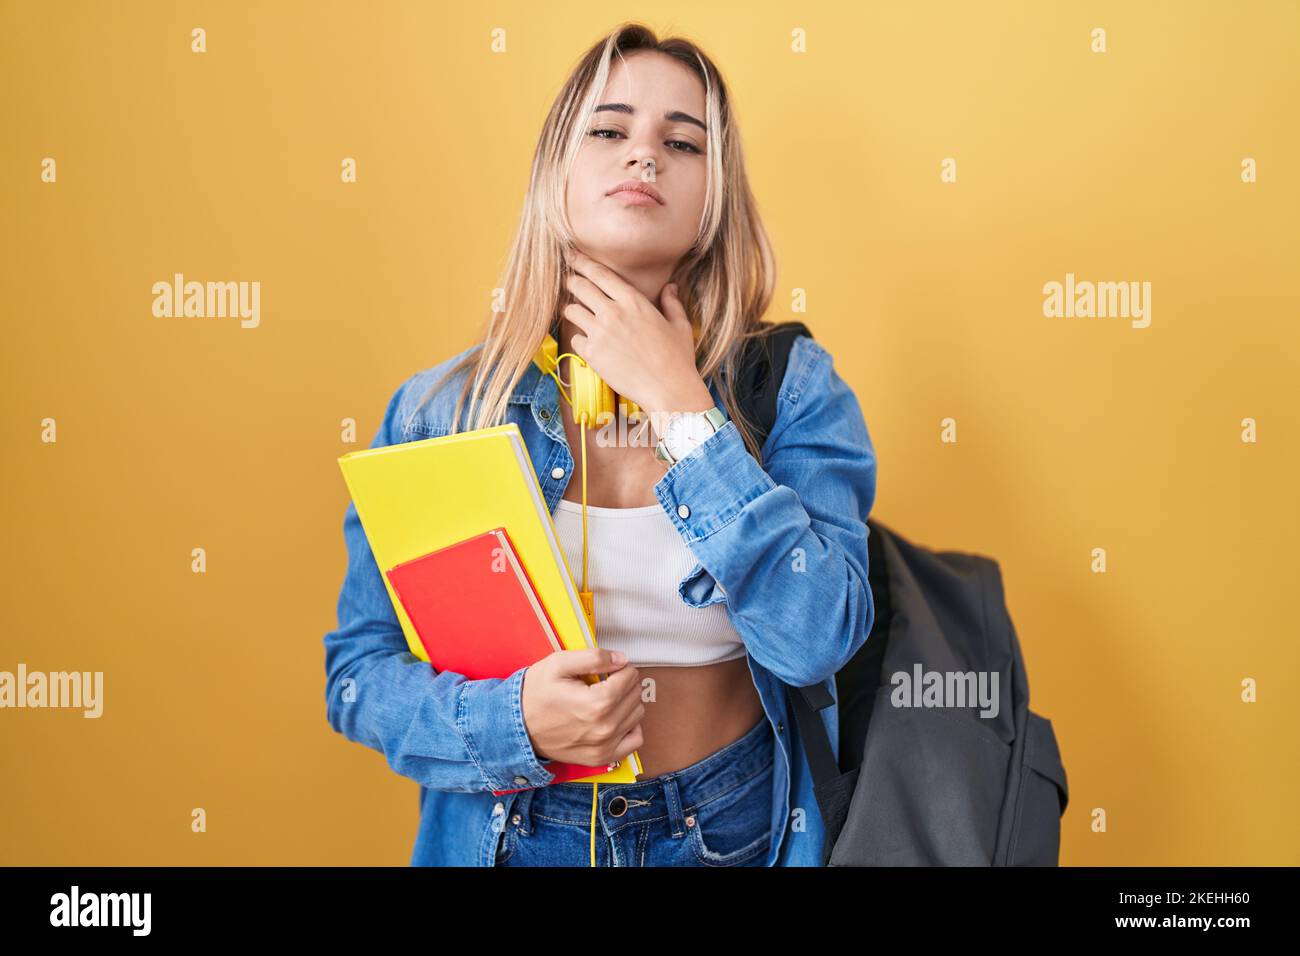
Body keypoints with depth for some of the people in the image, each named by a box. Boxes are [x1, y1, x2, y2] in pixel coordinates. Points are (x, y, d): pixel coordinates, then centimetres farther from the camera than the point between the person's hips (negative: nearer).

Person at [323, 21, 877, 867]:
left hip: (738, 828, 0)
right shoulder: (440, 409, -8)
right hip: (516, 833, 0)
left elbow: (818, 639, -21)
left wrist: (676, 403, -20)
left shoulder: (792, 387, -9)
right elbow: (358, 671, -5)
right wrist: (513, 722, -23)